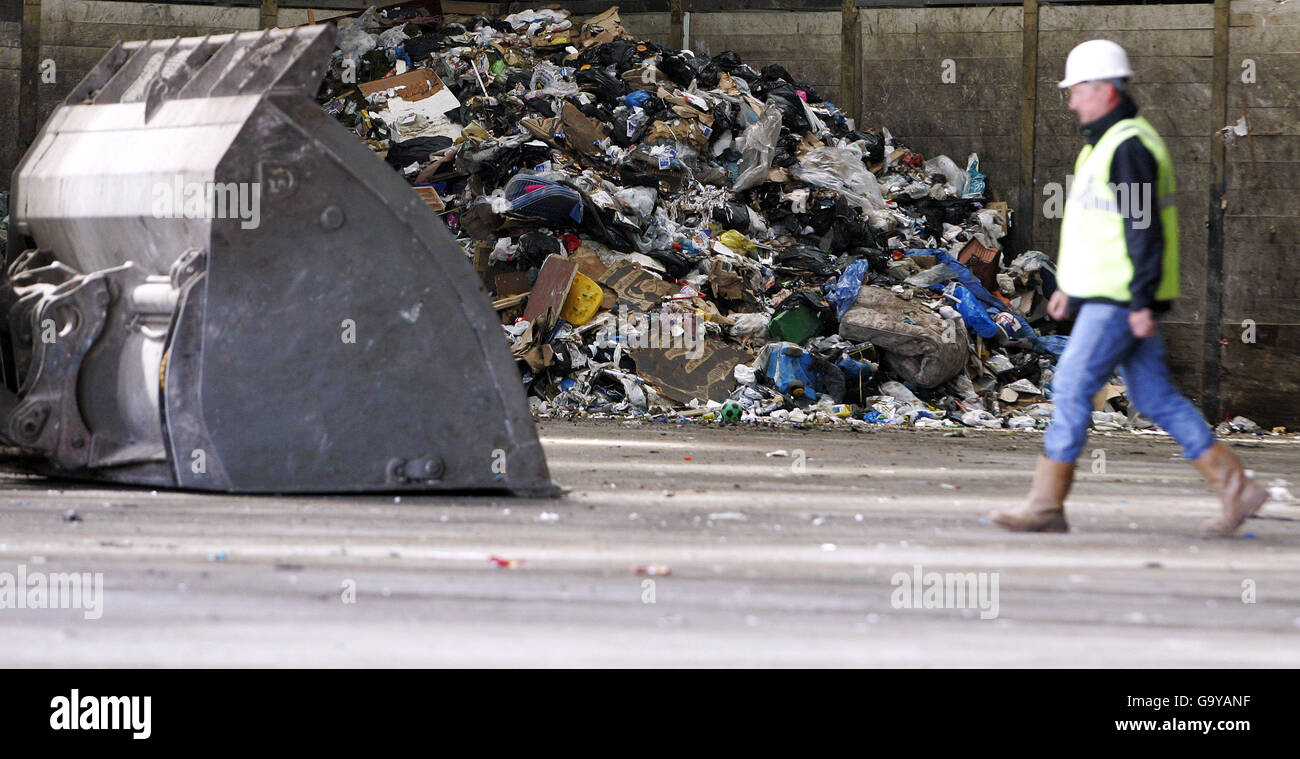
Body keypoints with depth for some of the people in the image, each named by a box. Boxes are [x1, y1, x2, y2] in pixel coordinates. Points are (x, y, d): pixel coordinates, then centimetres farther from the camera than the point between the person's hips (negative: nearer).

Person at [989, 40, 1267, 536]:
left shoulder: (1129, 147, -16)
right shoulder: (1107, 145, 17)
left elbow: (1144, 229, -21)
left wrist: (1143, 303, -23)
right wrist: (1070, 286, 23)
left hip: (1121, 301, -10)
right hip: (1106, 295, 10)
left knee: (1071, 388, -8)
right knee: (1155, 398, 9)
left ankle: (1046, 505, -4)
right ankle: (1236, 489, 9)